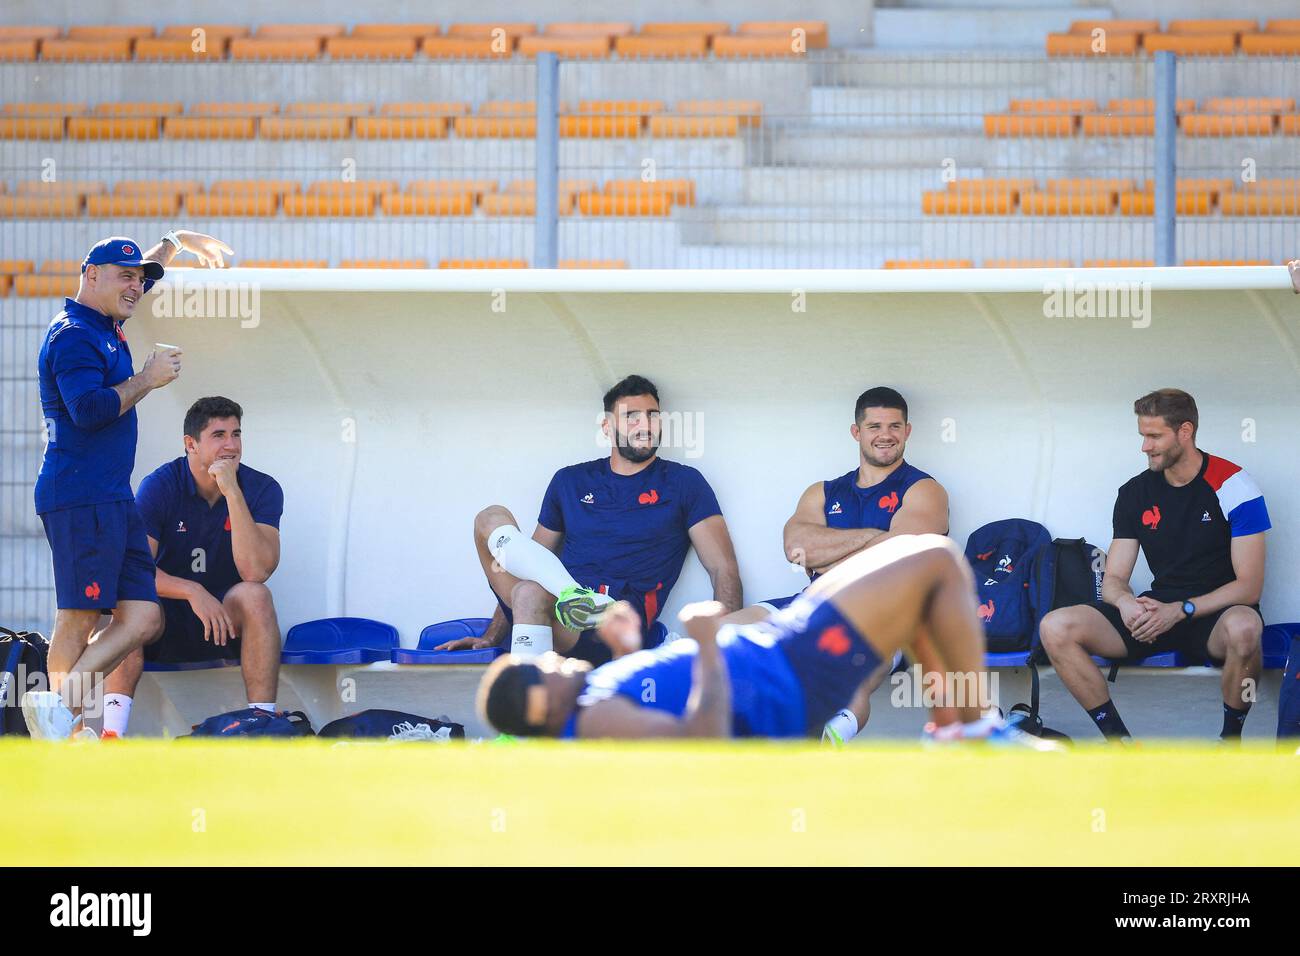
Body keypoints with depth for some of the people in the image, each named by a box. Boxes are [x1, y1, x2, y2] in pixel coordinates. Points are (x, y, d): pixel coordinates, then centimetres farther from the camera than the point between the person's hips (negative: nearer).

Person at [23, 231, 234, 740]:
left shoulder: (107, 328, 21)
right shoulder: (74, 335, -8)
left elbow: (138, 275, 43)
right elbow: (89, 409, -22)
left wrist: (177, 241, 49)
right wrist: (147, 379, -10)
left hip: (113, 499, 9)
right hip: (82, 499, -9)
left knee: (142, 617, -3)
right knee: (79, 619, -13)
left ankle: (60, 708, -13)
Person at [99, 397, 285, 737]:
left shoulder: (262, 489, -8)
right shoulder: (160, 486, -7)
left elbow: (255, 572, -23)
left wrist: (232, 492, -27)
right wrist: (192, 592, -31)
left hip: (228, 619, 0)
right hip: (168, 625, 0)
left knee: (255, 596, -31)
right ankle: (112, 732, -38)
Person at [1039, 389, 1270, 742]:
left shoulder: (1232, 486, -8)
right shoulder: (1136, 493, 6)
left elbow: (1249, 586, -12)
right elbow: (1113, 579, 7)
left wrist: (1180, 611, -23)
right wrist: (1126, 602, -18)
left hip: (1215, 613, -5)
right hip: (1156, 609, 5)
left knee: (1244, 628, -43)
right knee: (1056, 629, -18)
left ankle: (1231, 739, -18)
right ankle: (1122, 743, -14)